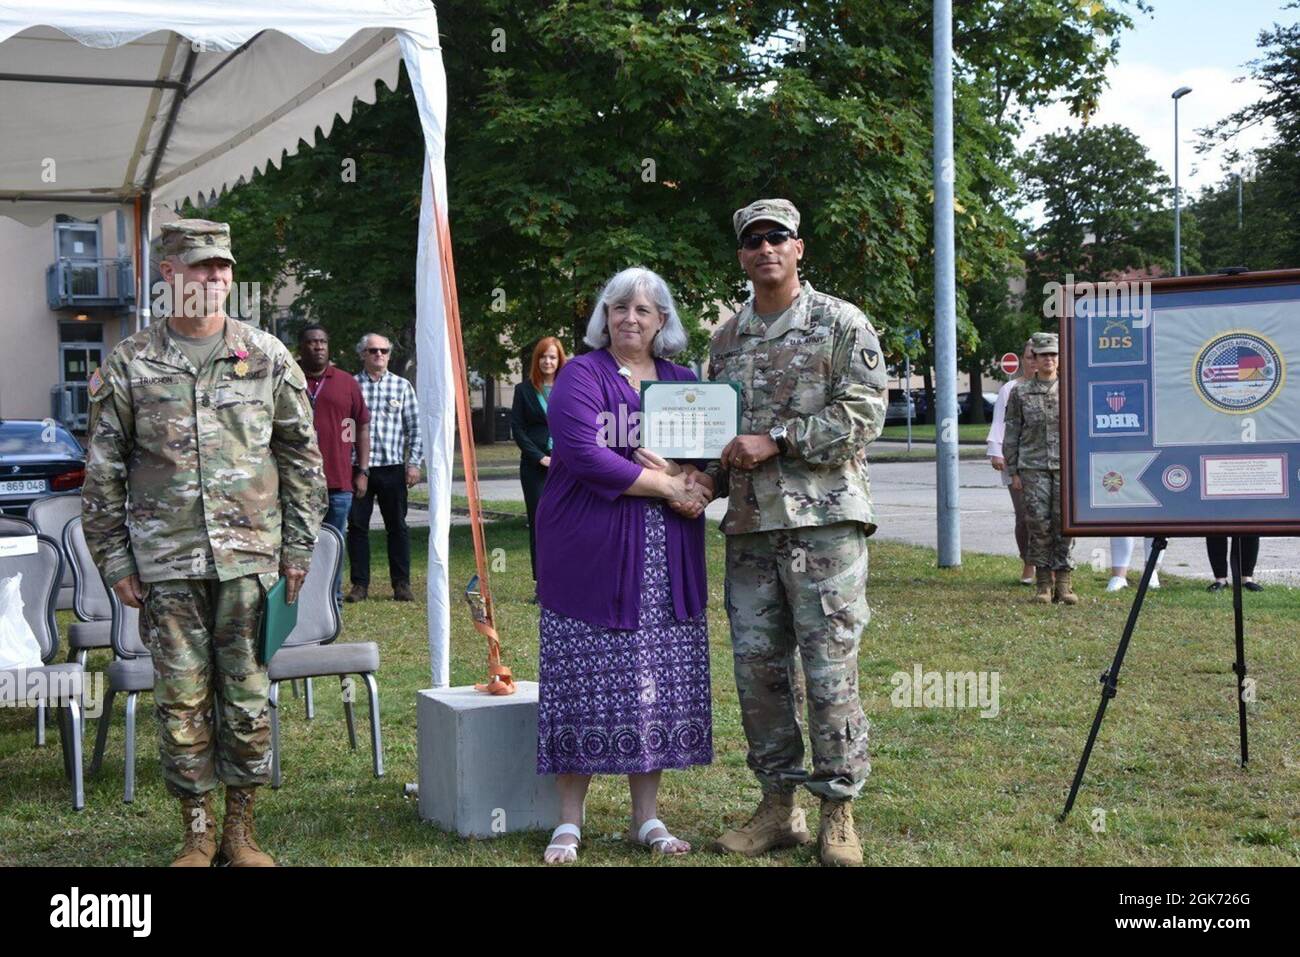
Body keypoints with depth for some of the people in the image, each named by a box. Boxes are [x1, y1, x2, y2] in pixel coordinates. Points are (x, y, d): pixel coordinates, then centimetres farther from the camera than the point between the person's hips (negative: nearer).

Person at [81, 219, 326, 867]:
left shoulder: (267, 357, 5)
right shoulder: (129, 365, 3)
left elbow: (302, 459, 8)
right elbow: (103, 472, 6)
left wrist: (298, 547, 4)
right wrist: (115, 561, 1)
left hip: (250, 558, 1)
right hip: (165, 565, 0)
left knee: (248, 697, 5)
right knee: (181, 699, 5)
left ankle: (241, 829, 19)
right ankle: (197, 831, 18)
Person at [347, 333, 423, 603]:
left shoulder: (402, 386, 7)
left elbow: (415, 427, 7)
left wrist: (414, 463, 0)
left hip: (392, 468, 0)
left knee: (397, 526, 4)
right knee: (357, 526, 3)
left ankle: (401, 583, 11)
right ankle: (360, 584, 12)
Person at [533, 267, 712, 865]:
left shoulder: (684, 382, 14)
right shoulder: (581, 377, -2)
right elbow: (583, 455, -15)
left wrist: (691, 476, -13)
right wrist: (666, 485, -13)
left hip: (666, 558, 4)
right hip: (591, 549, -4)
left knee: (658, 684, 5)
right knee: (585, 684, -2)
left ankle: (647, 817, 17)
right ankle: (569, 821, 8)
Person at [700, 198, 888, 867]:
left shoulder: (841, 324, 0)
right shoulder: (726, 339, 17)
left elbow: (863, 416, -9)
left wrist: (776, 441, -13)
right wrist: (711, 476, 4)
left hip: (824, 518, -5)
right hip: (749, 525, 5)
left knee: (830, 670, -4)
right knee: (757, 667, 6)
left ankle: (839, 814, 6)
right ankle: (778, 807, 18)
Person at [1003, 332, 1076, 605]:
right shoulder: (1020, 393, 7)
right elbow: (1012, 434, 8)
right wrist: (1013, 471, 4)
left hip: (1067, 465, 0)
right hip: (1033, 467, 0)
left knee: (1065, 522, -3)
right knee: (1039, 523, -3)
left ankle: (1064, 583, 3)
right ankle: (1043, 584, 5)